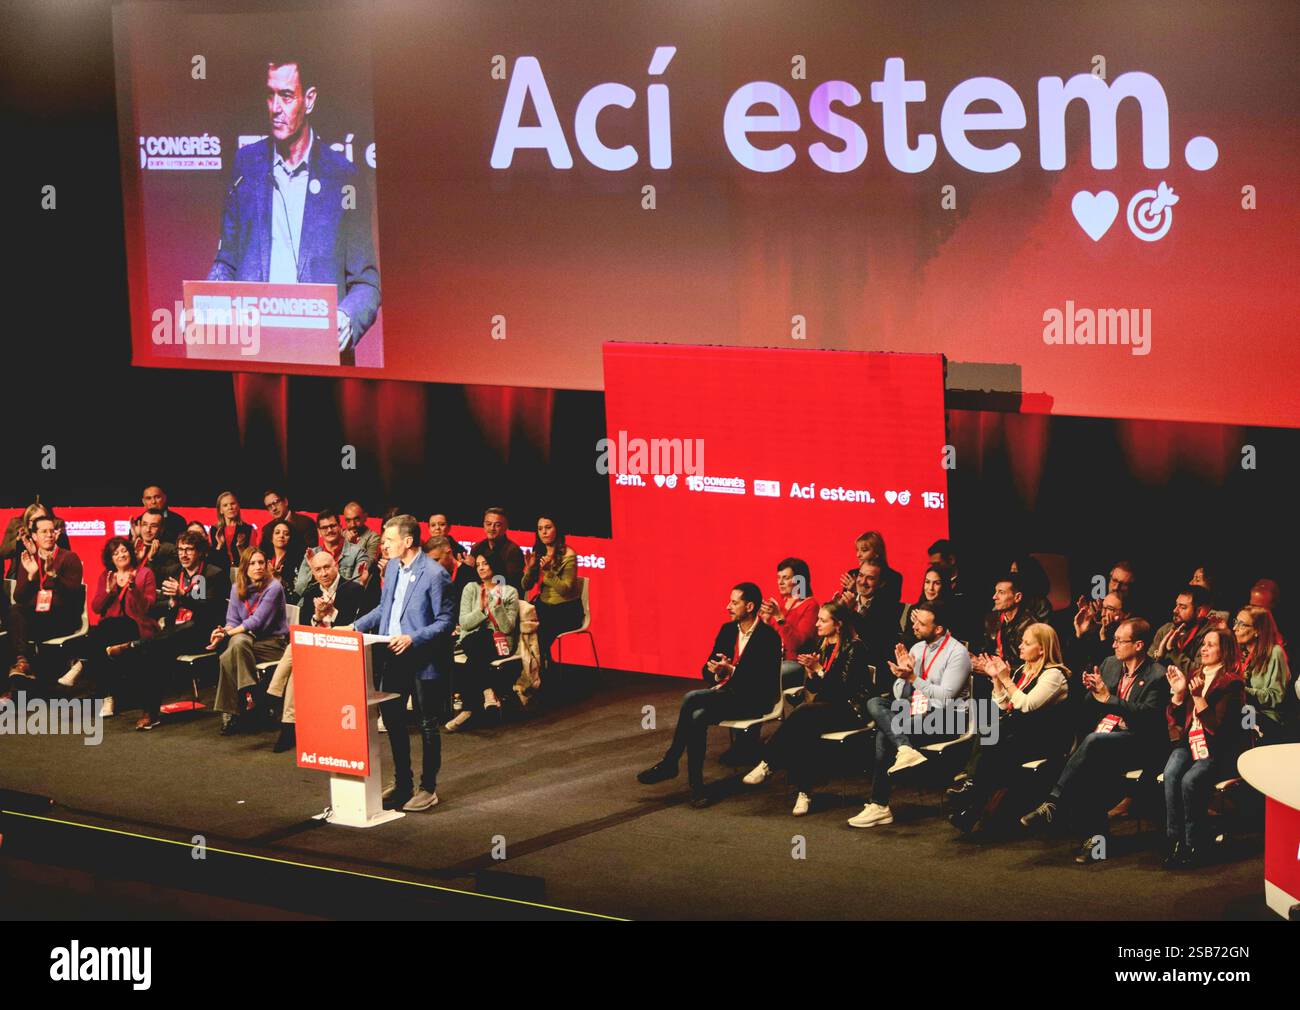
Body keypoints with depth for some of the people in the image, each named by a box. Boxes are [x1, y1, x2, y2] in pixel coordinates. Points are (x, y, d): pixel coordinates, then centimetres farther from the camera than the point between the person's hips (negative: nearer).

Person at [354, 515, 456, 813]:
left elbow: (447, 621, -16)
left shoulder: (434, 575, -18)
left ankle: (428, 788, 16)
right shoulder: (392, 567, 6)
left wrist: (413, 639, -24)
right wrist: (356, 627, 7)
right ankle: (402, 782, 28)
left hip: (424, 660, -8)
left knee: (428, 725, 5)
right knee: (391, 717, 14)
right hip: (395, 657, 8)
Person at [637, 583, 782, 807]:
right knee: (697, 717, -27)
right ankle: (696, 787, -25)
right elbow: (706, 669, 14)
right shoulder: (727, 630, 12)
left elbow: (766, 682, -18)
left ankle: (670, 762, -14)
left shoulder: (769, 637, -11)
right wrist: (715, 671, -10)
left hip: (753, 700, -6)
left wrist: (730, 670, -24)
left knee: (692, 698, -26)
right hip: (724, 694, 6)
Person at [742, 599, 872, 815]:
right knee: (805, 730, -30)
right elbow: (812, 688, 14)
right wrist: (810, 670, -5)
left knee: (804, 714, -33)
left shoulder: (853, 647, -7)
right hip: (825, 706, 6)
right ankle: (804, 792, -33)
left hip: (850, 709, -6)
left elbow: (843, 688, -15)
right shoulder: (821, 645, 15)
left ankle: (768, 763, -24)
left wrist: (818, 669, -17)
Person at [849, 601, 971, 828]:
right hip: (916, 713, 8)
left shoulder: (957, 653, -8)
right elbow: (900, 697, 13)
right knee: (874, 704, -18)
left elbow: (945, 698, -17)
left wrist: (913, 677, -18)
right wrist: (902, 673, -6)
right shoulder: (916, 649, 14)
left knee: (884, 735, -23)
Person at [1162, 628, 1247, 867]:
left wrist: (1198, 697, -19)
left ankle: (1194, 845, -17)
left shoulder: (1231, 682, -4)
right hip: (1189, 741, 5)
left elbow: (1217, 726, -12)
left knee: (1190, 780, -31)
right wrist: (1178, 693, -2)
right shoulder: (1194, 675, 15)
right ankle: (1174, 840, -24)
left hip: (1218, 748, -5)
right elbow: (1176, 719, 14)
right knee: (1171, 774, -27)